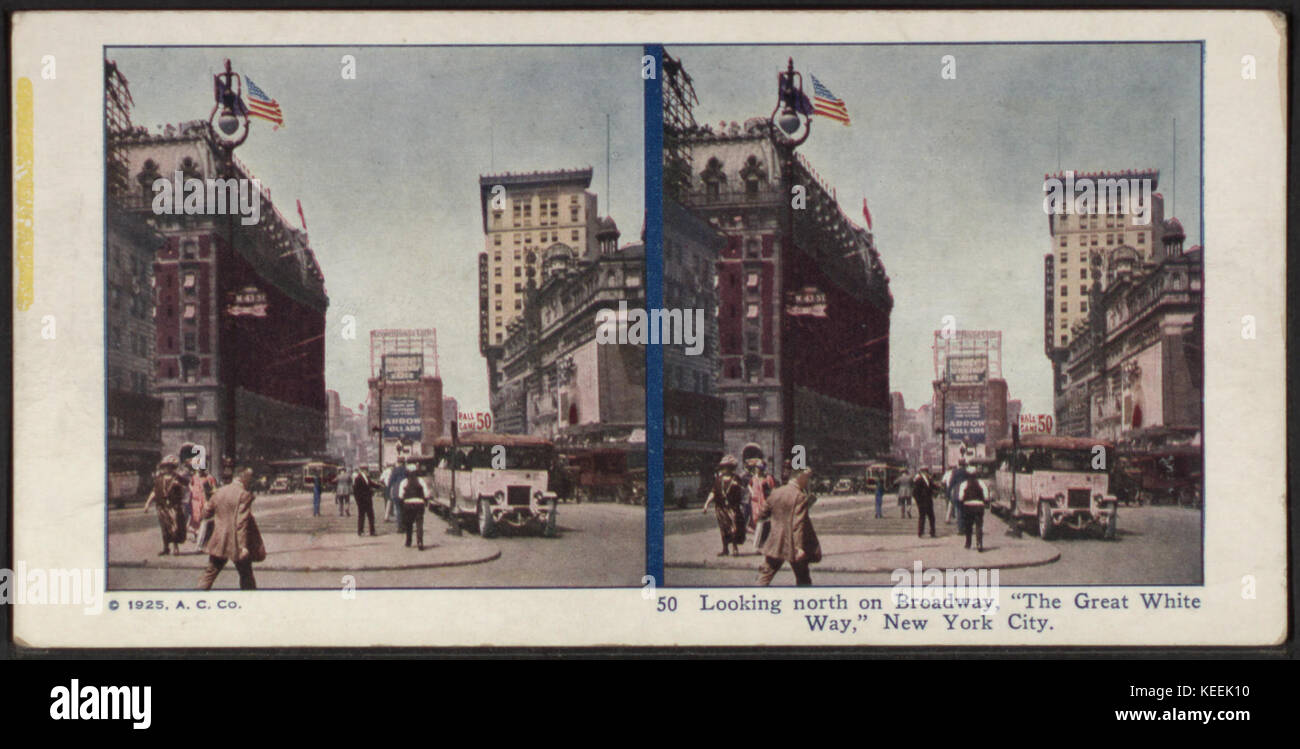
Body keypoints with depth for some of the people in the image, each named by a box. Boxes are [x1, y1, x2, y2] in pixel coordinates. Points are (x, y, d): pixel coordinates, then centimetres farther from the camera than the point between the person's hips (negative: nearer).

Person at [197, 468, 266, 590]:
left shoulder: (220, 492, 6)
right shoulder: (244, 495, -13)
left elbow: (206, 513, 14)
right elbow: (242, 522, -20)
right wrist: (243, 545, -22)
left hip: (219, 542, 5)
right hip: (236, 542, -5)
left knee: (211, 572, 12)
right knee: (246, 575, 8)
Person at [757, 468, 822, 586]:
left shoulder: (775, 493, 4)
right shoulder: (800, 496, -14)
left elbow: (762, 515, 12)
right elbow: (799, 524, -21)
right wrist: (800, 547, -24)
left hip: (775, 544, 4)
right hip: (793, 545, -4)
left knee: (765, 574, 7)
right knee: (803, 578, 9)